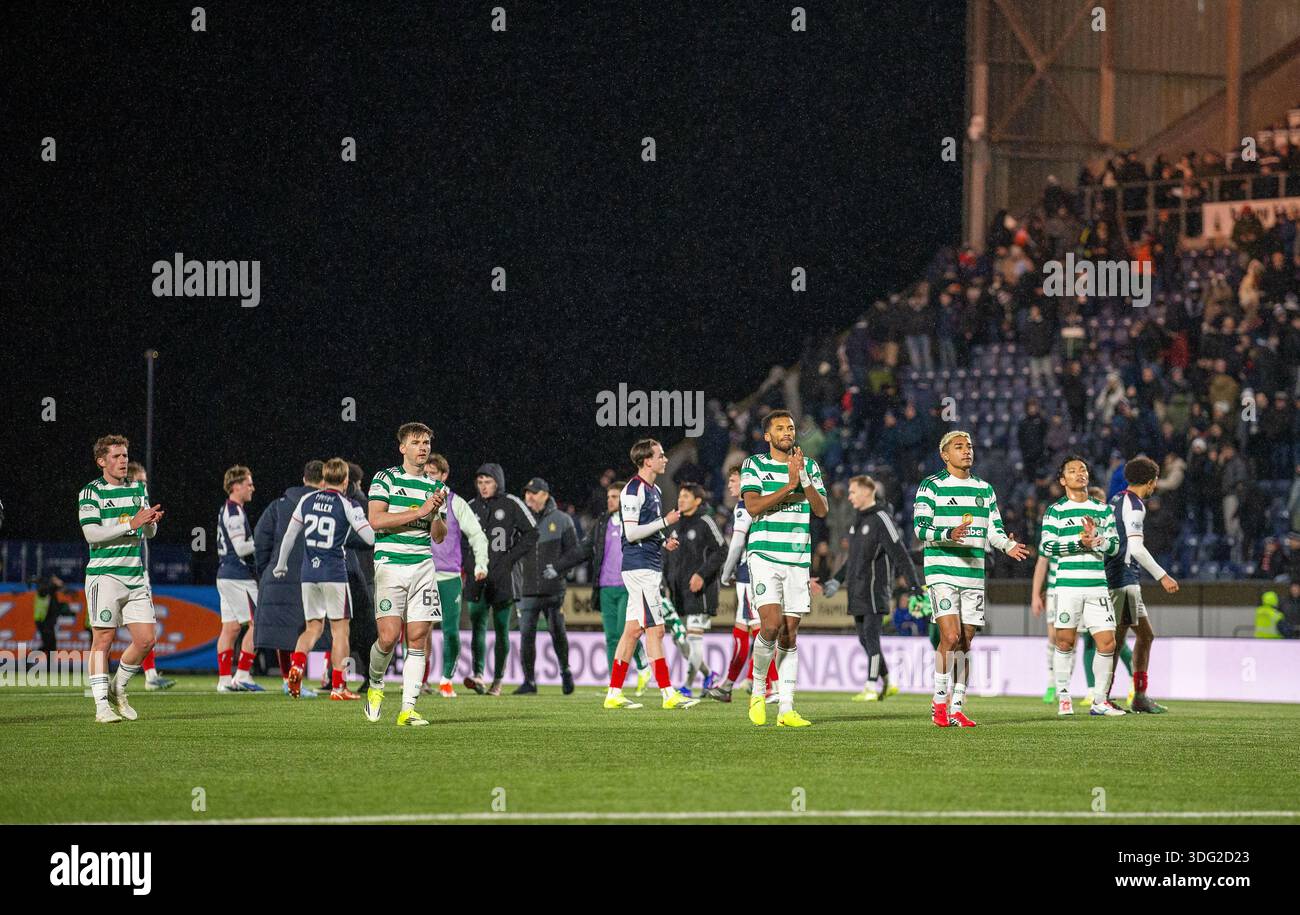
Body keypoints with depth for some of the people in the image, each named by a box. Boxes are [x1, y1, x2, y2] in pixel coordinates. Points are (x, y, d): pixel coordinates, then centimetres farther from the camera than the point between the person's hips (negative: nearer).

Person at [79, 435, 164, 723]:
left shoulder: (139, 489, 14)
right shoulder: (91, 492, -3)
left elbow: (149, 533, 16)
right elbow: (92, 533, -13)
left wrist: (152, 520, -8)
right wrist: (131, 524, -18)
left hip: (136, 575, 5)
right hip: (104, 574, -5)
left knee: (145, 639, 1)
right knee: (103, 639, -6)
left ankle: (118, 690, 22)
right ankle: (102, 705, -3)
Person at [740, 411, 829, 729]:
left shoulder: (810, 467, 12)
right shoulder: (754, 465, 2)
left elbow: (821, 510, 2)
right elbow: (753, 505, -12)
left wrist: (804, 479, -11)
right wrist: (789, 486, -14)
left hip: (798, 559, 4)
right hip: (765, 555, -4)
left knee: (790, 634, 3)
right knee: (772, 623, -19)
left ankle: (786, 708, 3)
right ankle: (758, 691, 3)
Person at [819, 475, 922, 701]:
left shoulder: (881, 519, -10)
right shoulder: (858, 521, 17)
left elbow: (899, 553, -16)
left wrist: (913, 583, -21)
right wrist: (837, 579, 25)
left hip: (875, 587, -9)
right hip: (857, 589, 9)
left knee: (871, 635, -11)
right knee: (863, 638, 8)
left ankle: (872, 687, -10)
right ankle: (886, 683, 16)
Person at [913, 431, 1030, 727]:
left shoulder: (985, 489, 15)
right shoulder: (931, 486, -1)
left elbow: (994, 529, 17)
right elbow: (920, 527, -7)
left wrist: (1007, 545, -5)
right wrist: (948, 534, -25)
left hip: (974, 574, 5)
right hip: (942, 570, -5)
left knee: (965, 642, 4)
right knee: (950, 636, -17)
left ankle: (957, 709, 9)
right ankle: (939, 702, -6)